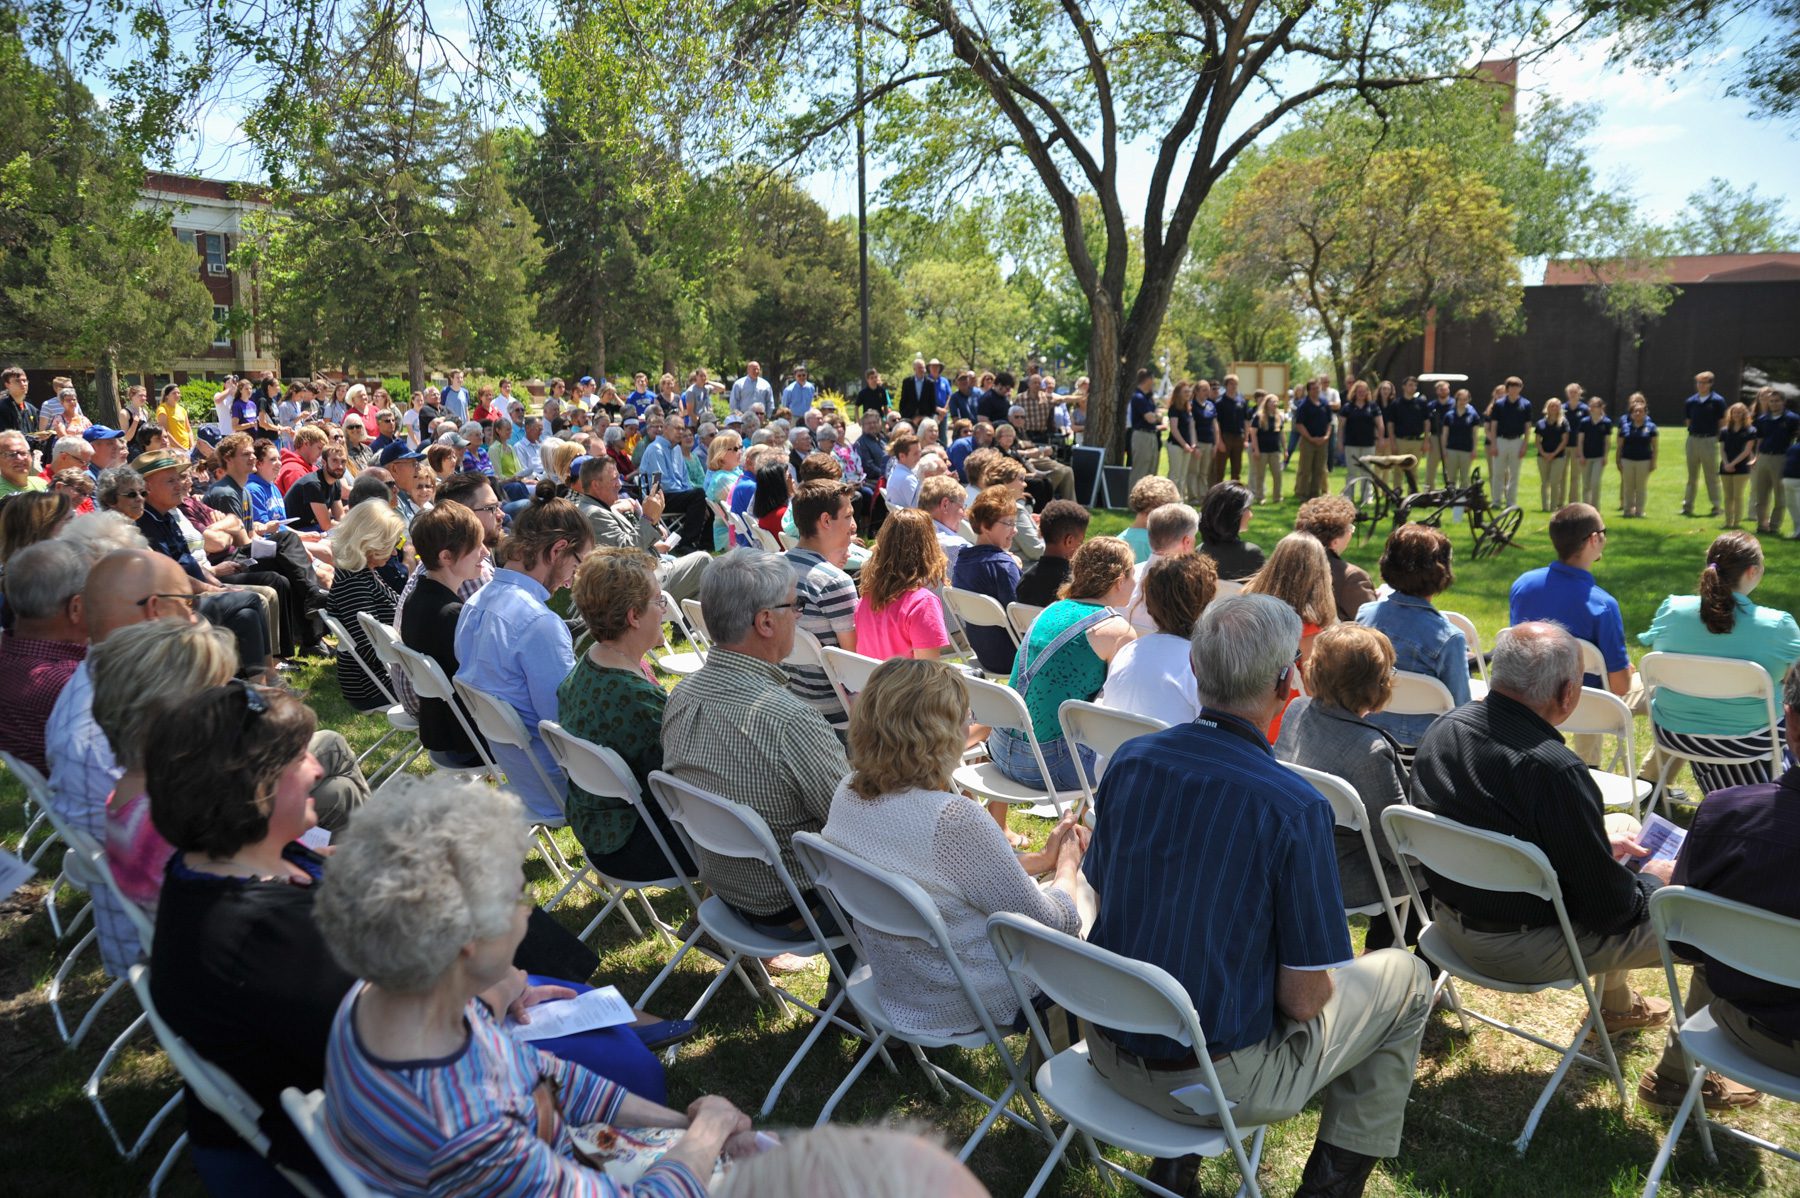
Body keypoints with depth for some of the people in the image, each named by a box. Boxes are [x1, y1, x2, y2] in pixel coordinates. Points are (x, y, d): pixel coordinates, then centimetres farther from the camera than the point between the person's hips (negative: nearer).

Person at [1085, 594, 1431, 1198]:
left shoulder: (1128, 759, -7)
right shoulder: (1295, 808, -23)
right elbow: (1303, 998, -16)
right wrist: (1321, 981, 6)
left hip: (1108, 1054, 5)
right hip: (1218, 1081, -5)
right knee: (1406, 977, 16)